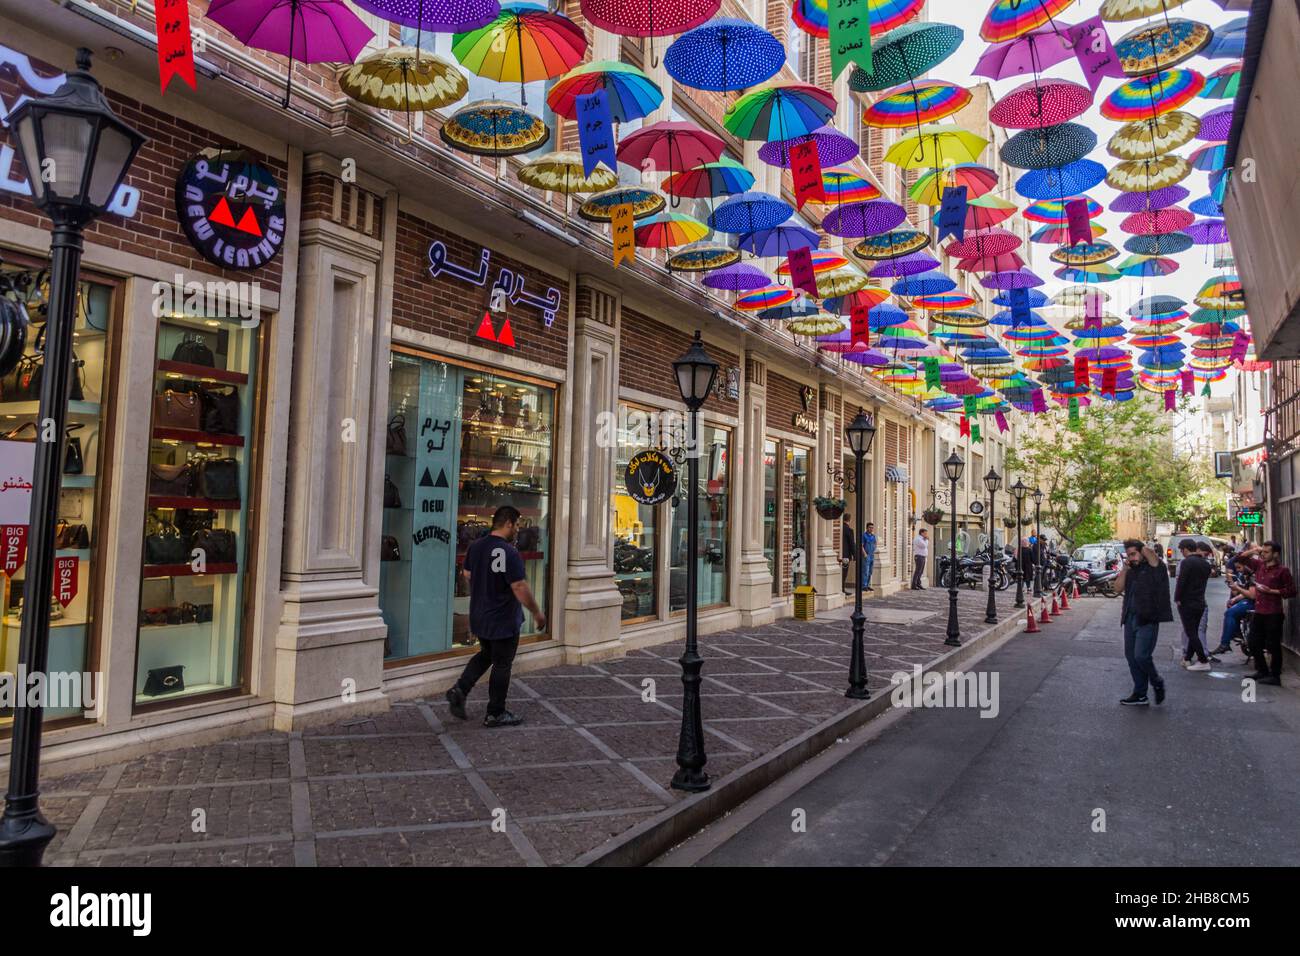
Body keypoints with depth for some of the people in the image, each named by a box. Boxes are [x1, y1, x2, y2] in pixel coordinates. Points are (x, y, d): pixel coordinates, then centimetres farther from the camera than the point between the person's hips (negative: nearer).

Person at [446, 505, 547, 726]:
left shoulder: (475, 546, 2)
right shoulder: (509, 552, -23)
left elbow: (467, 575, 14)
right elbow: (520, 588, -23)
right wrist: (537, 612, -12)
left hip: (479, 617, 7)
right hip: (503, 621, -7)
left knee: (485, 655, 25)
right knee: (502, 665, 5)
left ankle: (460, 689, 9)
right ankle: (495, 714, 14)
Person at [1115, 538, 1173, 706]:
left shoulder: (1153, 567, -5)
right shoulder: (1130, 570, 12)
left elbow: (1148, 549, -20)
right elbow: (1118, 588, 5)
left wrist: (1146, 551, 2)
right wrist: (1124, 569, -3)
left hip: (1147, 619, -7)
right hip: (1130, 618, 7)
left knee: (1141, 656, -14)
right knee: (1131, 657, 9)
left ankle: (1157, 682, 14)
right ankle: (1140, 695, 18)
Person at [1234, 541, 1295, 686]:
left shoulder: (1282, 570, -8)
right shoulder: (1259, 564, 9)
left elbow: (1291, 591, -10)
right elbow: (1240, 558, 17)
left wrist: (1271, 591, -17)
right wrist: (1253, 550, 5)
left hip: (1273, 614, -7)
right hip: (1258, 612, 7)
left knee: (1273, 645, -1)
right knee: (1254, 644, 14)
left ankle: (1275, 675, 8)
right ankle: (1262, 671, 27)